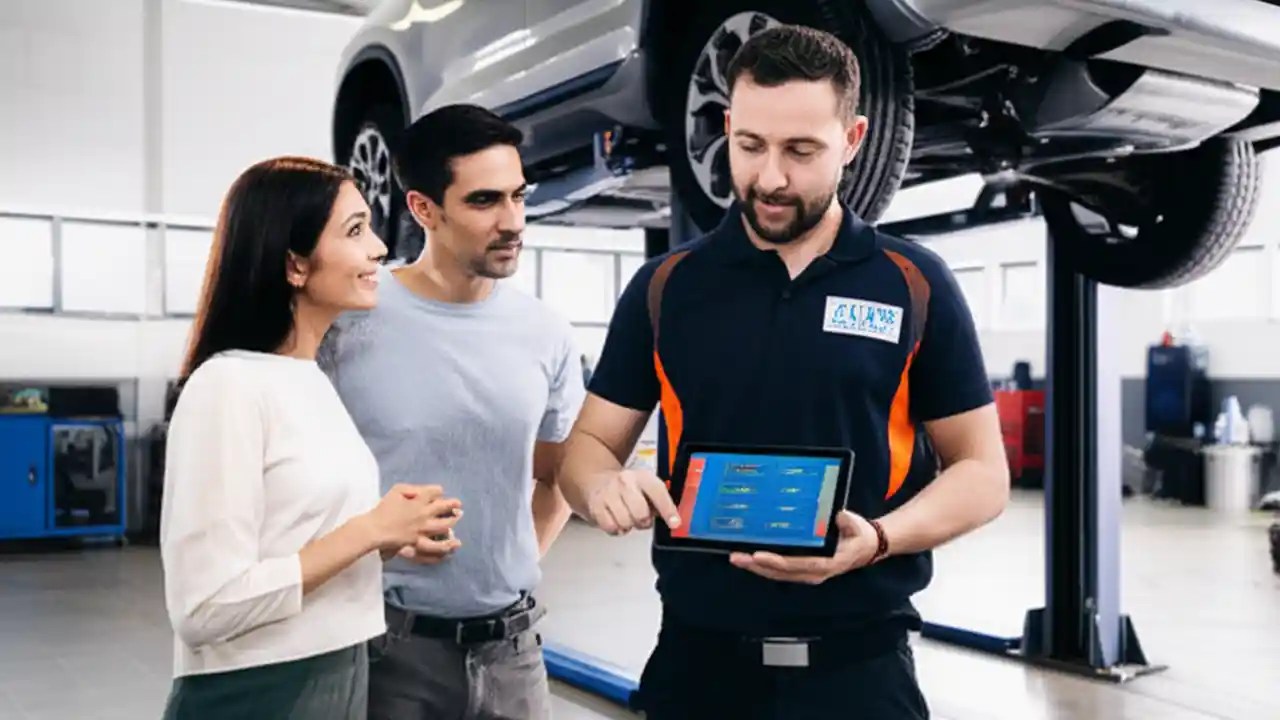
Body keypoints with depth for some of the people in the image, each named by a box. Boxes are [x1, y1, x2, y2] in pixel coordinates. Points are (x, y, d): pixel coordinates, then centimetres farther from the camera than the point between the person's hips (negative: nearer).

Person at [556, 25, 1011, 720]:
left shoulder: (915, 285, -2)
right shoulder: (666, 285, 2)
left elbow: (981, 470, 1)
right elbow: (589, 445, 5)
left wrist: (876, 539, -17)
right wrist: (603, 487, -18)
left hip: (860, 661, -1)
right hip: (698, 656, 2)